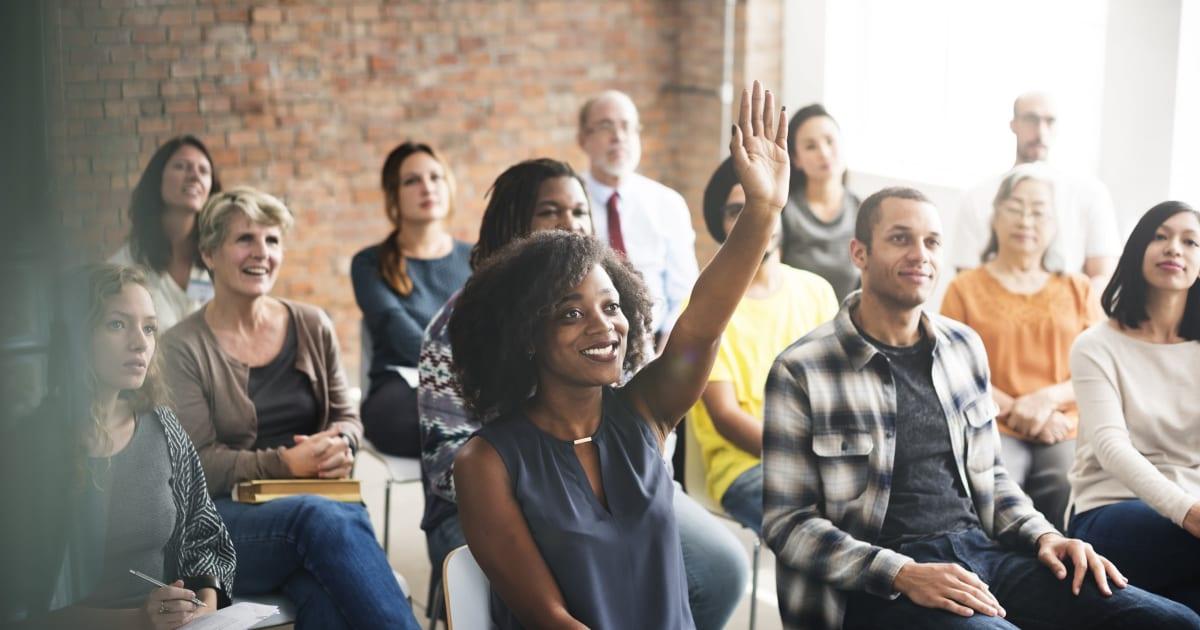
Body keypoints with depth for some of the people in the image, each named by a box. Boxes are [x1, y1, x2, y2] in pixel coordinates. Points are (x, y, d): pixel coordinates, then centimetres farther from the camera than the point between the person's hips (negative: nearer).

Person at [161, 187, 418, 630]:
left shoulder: (312, 327, 13)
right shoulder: (183, 348, 1)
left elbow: (346, 417, 19)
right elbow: (200, 463, -4)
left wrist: (340, 444, -6)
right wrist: (287, 464, -18)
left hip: (320, 502, 3)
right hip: (226, 519, -2)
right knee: (322, 517, -37)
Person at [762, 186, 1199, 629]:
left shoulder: (964, 347, 12)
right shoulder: (801, 371, -6)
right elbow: (787, 522, -7)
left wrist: (1044, 536, 2)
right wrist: (903, 575, -19)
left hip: (982, 554, 6)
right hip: (878, 587, -6)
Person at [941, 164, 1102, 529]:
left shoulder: (1078, 290, 19)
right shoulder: (966, 288, 12)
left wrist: (1048, 398, -8)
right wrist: (1017, 410, -8)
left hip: (1067, 434, 2)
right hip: (991, 429, -2)